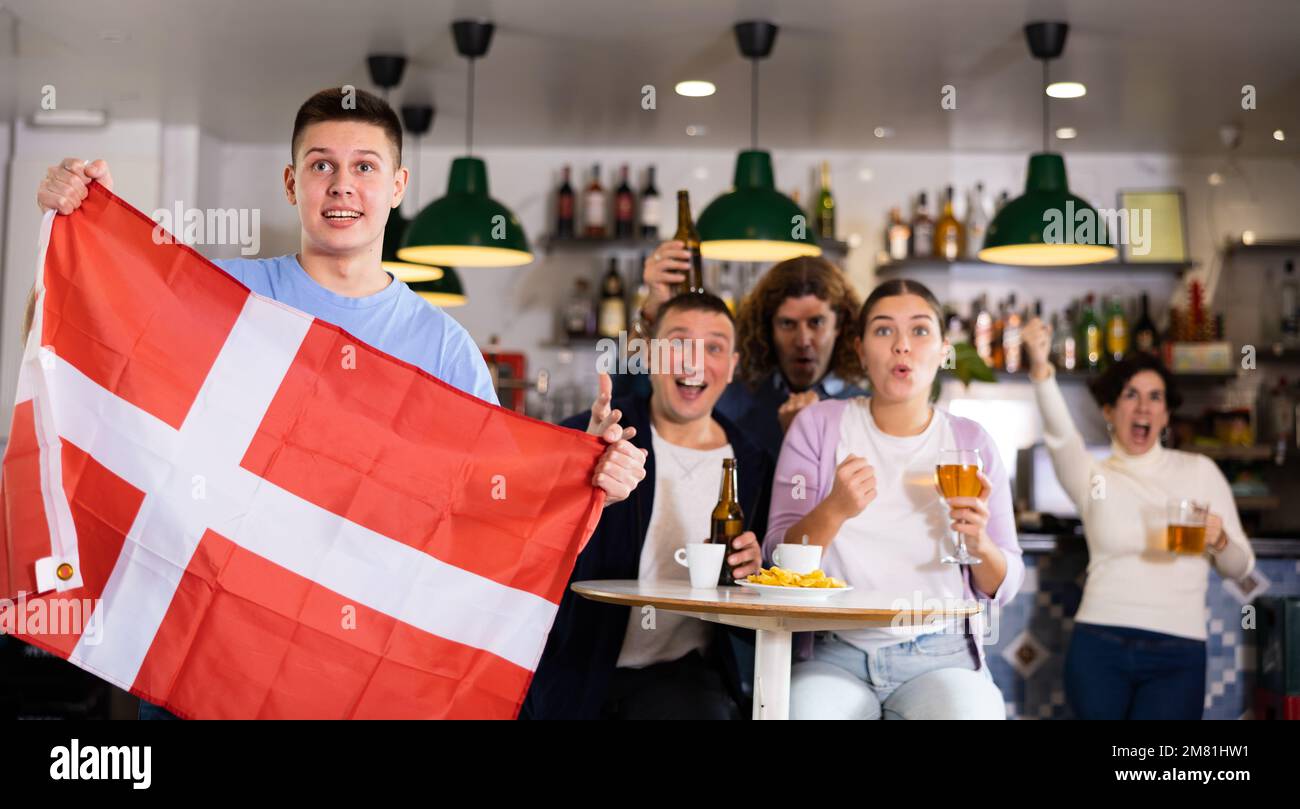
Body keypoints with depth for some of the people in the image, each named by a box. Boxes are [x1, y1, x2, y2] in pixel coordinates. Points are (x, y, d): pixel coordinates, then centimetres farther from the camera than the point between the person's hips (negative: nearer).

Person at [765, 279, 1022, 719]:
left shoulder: (970, 442, 5)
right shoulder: (818, 425, 2)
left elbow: (1003, 587, 8)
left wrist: (979, 544, -14)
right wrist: (833, 511, -23)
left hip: (942, 655, 1)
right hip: (837, 653, 0)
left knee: (968, 710, -30)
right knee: (804, 708, -31)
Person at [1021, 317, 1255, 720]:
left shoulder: (1199, 470, 6)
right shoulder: (1092, 475, 4)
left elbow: (1240, 567, 8)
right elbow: (1060, 436, -20)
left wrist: (1219, 540, -16)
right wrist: (1041, 368, -39)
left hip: (1177, 655, 0)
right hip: (1098, 648, 0)